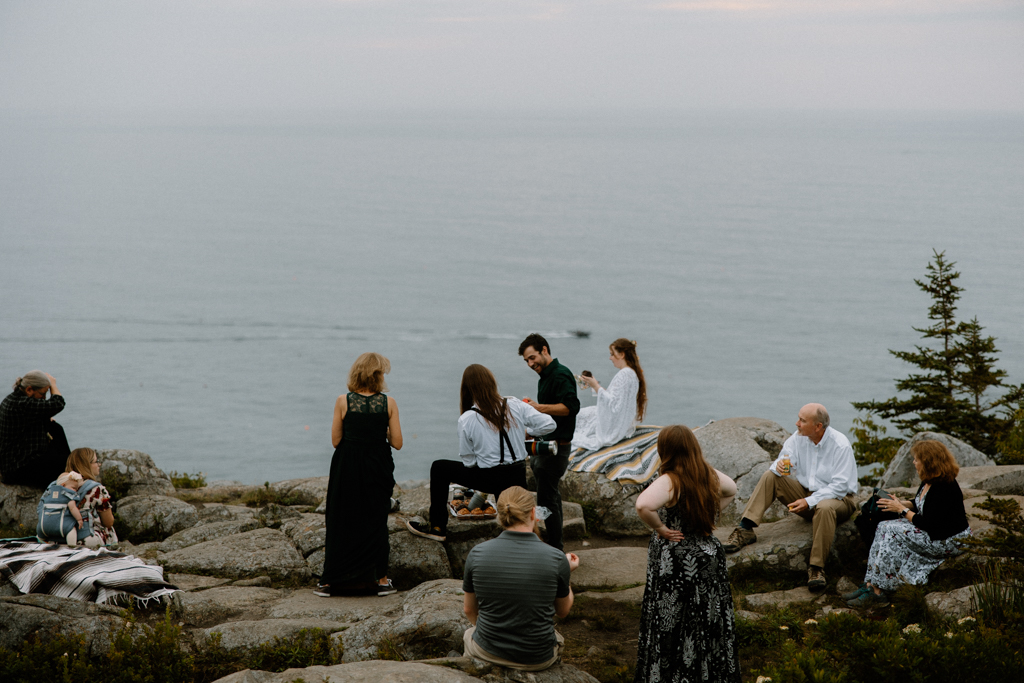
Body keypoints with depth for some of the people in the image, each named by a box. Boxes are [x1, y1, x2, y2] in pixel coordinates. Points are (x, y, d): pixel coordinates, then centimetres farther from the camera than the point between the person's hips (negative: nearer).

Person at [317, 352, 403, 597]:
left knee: (340, 522, 10)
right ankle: (381, 579, 15)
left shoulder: (343, 402, -8)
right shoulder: (389, 403, -7)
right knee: (376, 522, 13)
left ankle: (330, 582, 12)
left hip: (347, 467, -1)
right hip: (378, 467, 1)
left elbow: (335, 441, -4)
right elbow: (397, 443, -5)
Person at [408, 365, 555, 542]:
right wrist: (525, 432, 15)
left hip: (490, 479, -3)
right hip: (518, 477, 3)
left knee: (439, 468, 15)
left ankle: (437, 528, 20)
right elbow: (549, 425, -3)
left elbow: (468, 461, -4)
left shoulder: (467, 419, -11)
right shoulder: (515, 406, -5)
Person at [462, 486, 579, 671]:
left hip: (488, 653, 1)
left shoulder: (477, 554, -14)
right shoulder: (557, 559, -18)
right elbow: (563, 612, -1)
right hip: (538, 659, -1)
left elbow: (469, 609, 2)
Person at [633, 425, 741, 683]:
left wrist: (659, 528, -23)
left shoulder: (670, 481, -22)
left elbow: (643, 505, -40)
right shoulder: (710, 475, -1)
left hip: (676, 562, -7)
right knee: (709, 621, 18)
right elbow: (731, 491, 21)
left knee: (671, 627, 6)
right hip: (708, 553, 7)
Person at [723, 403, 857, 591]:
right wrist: (780, 465, -25)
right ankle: (745, 530, -18)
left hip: (837, 498, -6)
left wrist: (810, 501, -28)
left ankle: (816, 568, -35)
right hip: (806, 492, 6)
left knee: (824, 508, -41)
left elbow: (840, 486, -22)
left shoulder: (840, 445, -20)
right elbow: (785, 460, 1)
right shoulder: (799, 438, -3)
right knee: (770, 476, -11)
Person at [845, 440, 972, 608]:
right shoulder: (929, 481, 6)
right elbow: (920, 505, 22)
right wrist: (901, 503, 3)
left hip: (950, 541, -10)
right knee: (884, 527, -6)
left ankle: (878, 592, -18)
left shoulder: (944, 488, -24)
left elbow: (929, 524, -25)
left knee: (892, 532, -21)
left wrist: (901, 510, -15)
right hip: (930, 531, 10)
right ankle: (871, 585, -12)